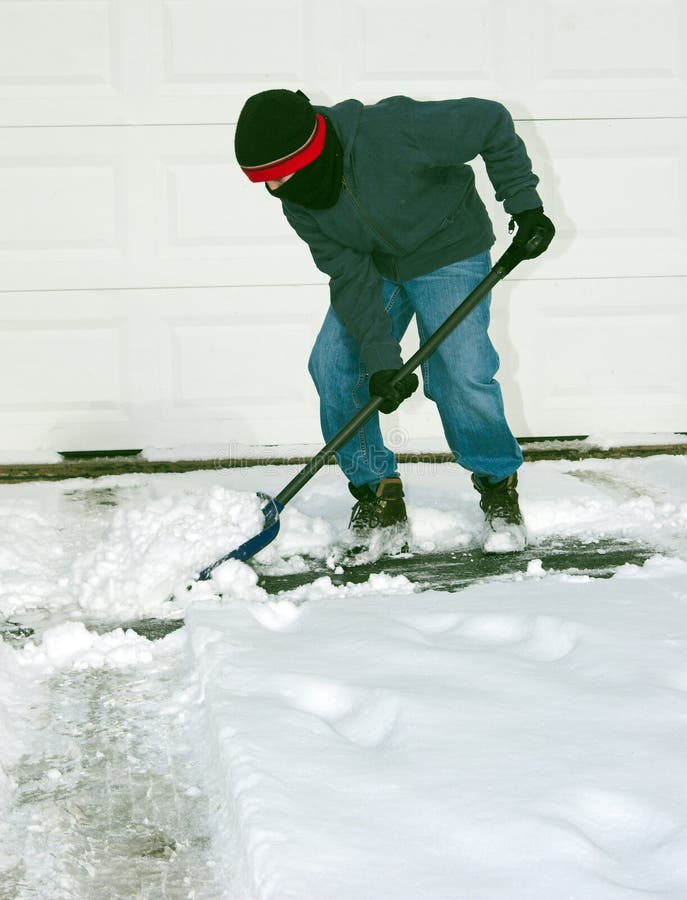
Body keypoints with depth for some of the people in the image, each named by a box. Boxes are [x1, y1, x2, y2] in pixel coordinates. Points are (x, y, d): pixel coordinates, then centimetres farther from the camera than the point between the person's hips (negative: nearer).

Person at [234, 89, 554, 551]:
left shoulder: (392, 129, -34)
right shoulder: (300, 201, -16)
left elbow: (491, 122, -23)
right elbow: (349, 276, -16)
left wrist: (524, 201, -20)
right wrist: (380, 359, -25)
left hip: (448, 255, -5)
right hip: (371, 267, 5)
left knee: (462, 375, -19)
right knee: (332, 367, -10)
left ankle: (500, 491, 4)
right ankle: (379, 496, 5)